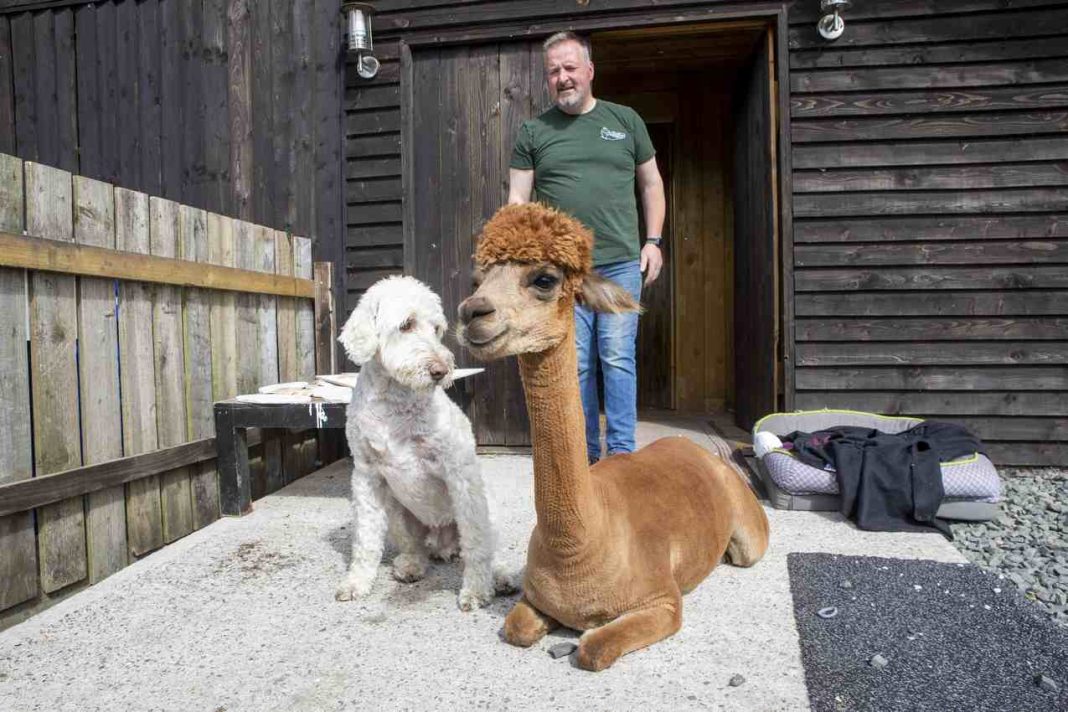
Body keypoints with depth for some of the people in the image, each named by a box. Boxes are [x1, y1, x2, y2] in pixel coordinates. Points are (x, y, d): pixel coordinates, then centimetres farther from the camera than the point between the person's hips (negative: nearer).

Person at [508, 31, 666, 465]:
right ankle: (585, 455, 16)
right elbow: (518, 199, 6)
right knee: (576, 364, 3)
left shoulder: (626, 120, 12)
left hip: (621, 263, 0)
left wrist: (652, 241, 6)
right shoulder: (533, 132, 9)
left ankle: (622, 454, 8)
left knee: (618, 357, -2)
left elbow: (651, 184, 16)